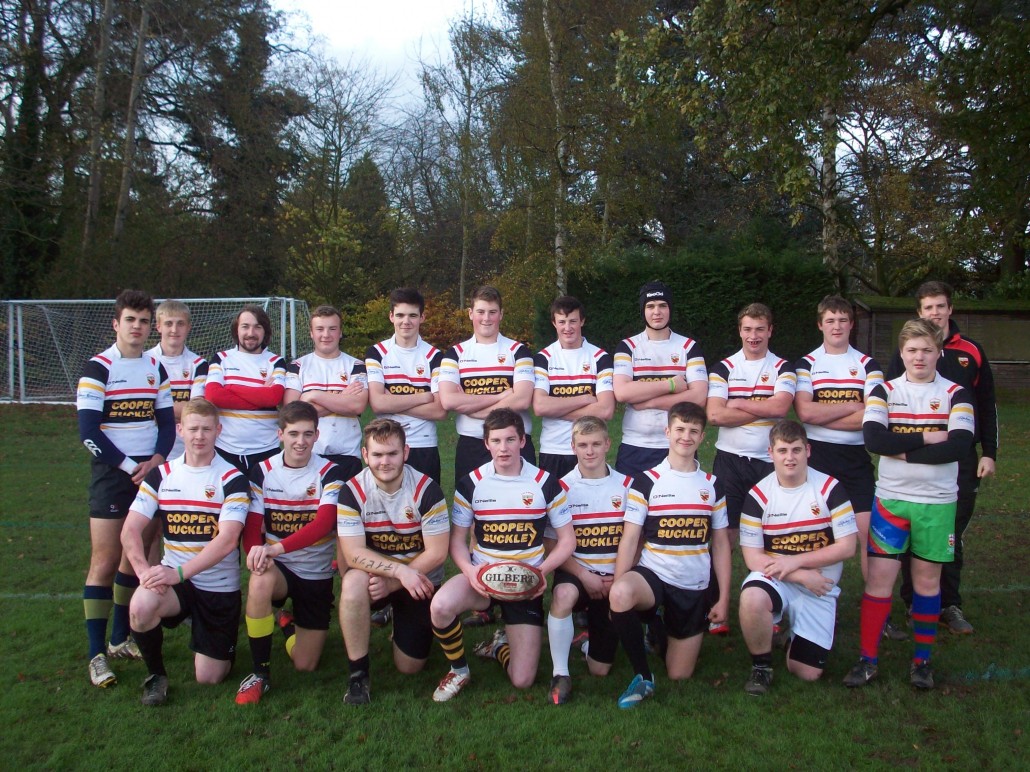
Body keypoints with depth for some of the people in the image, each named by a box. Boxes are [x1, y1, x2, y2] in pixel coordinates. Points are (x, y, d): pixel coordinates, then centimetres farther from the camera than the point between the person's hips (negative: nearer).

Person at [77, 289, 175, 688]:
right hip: (111, 475, -5)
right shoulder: (98, 368, -7)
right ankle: (97, 655, 0)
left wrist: (156, 460, -5)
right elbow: (89, 431, -12)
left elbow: (167, 422, 11)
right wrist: (128, 466, -14)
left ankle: (120, 639, 23)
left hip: (149, 473, 5)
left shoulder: (155, 368, 9)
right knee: (106, 560, -7)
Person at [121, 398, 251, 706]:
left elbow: (227, 539, -19)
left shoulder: (232, 479, -8)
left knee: (209, 677, -1)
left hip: (220, 586, -2)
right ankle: (156, 674, -4)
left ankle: (222, 646, 36)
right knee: (141, 606, -33)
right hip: (172, 577, 2)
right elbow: (130, 531, -3)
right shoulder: (161, 475, 2)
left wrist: (179, 572, -27)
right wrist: (144, 570, -21)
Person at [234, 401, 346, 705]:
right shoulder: (262, 471, -5)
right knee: (260, 582, -38)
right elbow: (252, 527, -7)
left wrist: (277, 547, -39)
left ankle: (288, 622, 37)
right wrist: (256, 551, -30)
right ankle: (260, 672, -17)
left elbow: (324, 523, -25)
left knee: (305, 665, 1)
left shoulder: (329, 472, -10)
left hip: (317, 574, 0)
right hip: (277, 567, 0)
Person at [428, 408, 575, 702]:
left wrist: (542, 570, -17)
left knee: (522, 682, -7)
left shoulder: (545, 483, -4)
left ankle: (500, 646, 30)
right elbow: (457, 540, 3)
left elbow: (567, 540, 1)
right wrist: (469, 571, -18)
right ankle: (459, 670, -3)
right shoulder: (471, 483, -3)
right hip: (481, 577, 1)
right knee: (440, 606, -34)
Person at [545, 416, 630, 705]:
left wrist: (619, 579, -11)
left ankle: (593, 634, 38)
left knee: (600, 669, 3)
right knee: (563, 595, -40)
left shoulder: (626, 485, -1)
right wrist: (585, 576, -18)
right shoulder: (562, 487, -6)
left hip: (614, 579, 2)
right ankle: (560, 673, -22)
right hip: (576, 572, -2)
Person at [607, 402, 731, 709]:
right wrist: (618, 588, -18)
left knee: (680, 676, 5)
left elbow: (720, 544, 9)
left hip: (696, 589, 3)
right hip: (652, 575, -3)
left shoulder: (712, 485, 5)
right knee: (620, 595, -38)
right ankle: (643, 676, -17)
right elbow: (630, 539, -7)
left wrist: (723, 598, 5)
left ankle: (665, 632, 37)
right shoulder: (647, 481, -5)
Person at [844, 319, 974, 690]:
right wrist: (927, 438, -16)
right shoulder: (885, 391, 2)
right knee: (879, 577, -1)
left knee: (927, 579, 9)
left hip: (937, 502, 0)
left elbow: (959, 446, -15)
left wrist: (903, 450, -16)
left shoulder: (955, 394, 0)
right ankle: (868, 660, 9)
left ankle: (922, 660, 24)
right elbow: (873, 439, -14)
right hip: (890, 499, 0)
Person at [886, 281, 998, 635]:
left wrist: (989, 453, 5)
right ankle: (913, 605, 16)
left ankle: (950, 605, 20)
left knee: (953, 535, 8)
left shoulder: (971, 352, 7)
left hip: (961, 459, 1)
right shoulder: (905, 353, 2)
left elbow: (987, 407, 9)